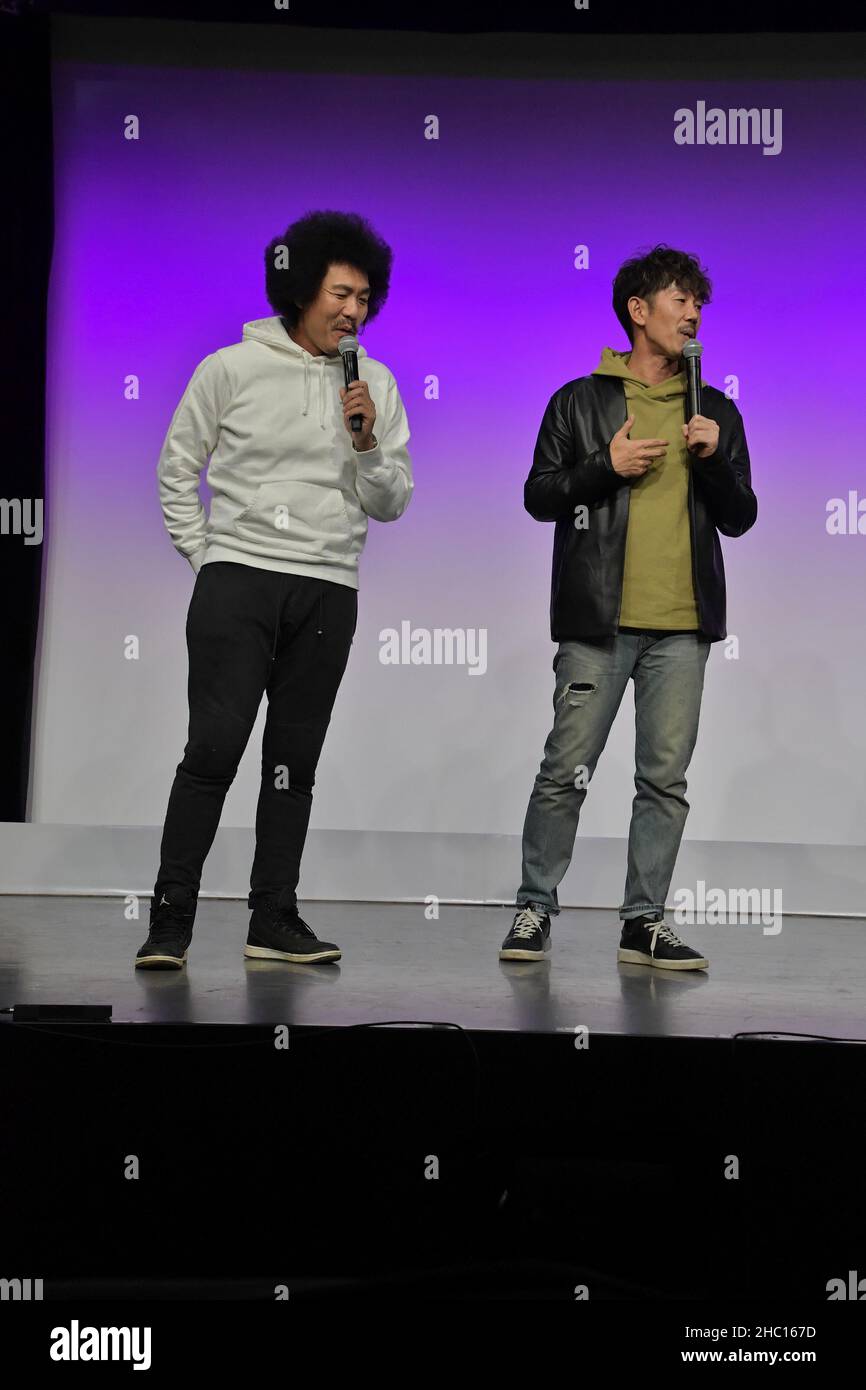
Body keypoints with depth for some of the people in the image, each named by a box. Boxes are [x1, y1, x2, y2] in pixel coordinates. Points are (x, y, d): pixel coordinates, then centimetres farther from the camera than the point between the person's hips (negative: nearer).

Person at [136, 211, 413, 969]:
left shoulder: (375, 384, 8)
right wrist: (204, 554, 2)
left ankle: (274, 920, 13)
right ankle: (170, 921, -3)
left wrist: (368, 443, -9)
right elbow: (177, 470, 8)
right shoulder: (231, 369, 1)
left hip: (328, 593, 3)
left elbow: (392, 502, 8)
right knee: (215, 747, -9)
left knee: (295, 761, 6)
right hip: (237, 581, -3)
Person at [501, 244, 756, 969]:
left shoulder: (715, 410, 14)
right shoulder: (580, 401, 6)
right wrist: (606, 466, -11)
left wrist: (715, 461, -5)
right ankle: (535, 909, 12)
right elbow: (538, 496, 3)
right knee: (568, 769, -1)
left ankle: (645, 922, 11)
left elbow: (740, 518, 13)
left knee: (666, 778, 3)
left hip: (683, 624, 3)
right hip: (599, 618, -3)